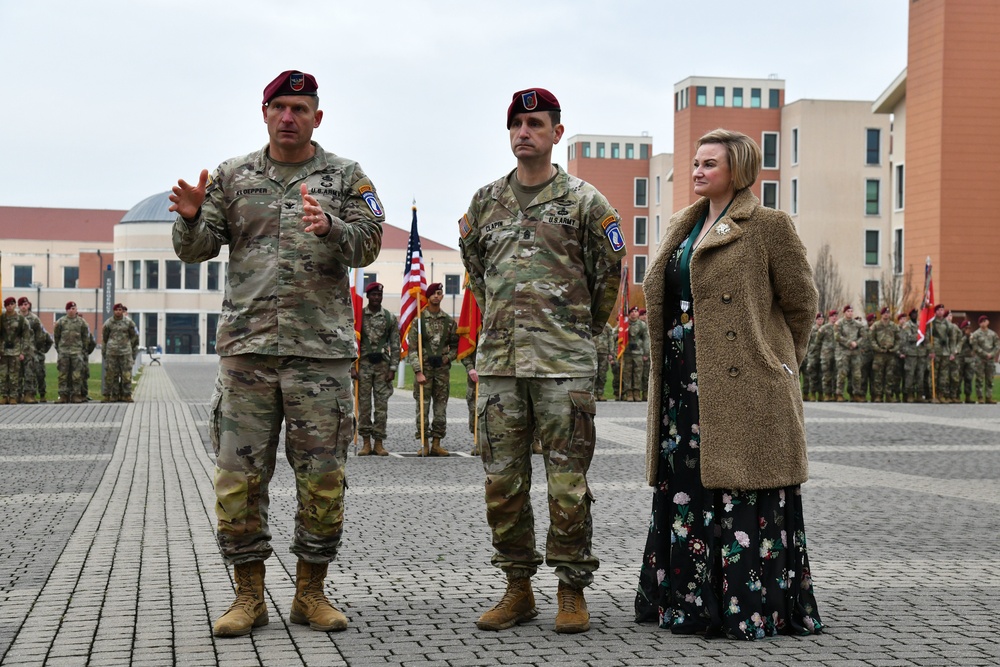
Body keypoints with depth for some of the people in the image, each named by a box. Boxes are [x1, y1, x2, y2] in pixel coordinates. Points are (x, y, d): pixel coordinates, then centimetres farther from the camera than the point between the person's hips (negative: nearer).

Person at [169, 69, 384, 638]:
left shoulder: (346, 178, 8)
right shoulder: (233, 177, 12)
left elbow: (367, 247, -2)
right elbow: (196, 251, 9)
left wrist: (329, 226, -22)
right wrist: (191, 218, -13)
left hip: (321, 348, -1)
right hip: (247, 346, 1)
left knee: (323, 478, 2)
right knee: (239, 475, 0)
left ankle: (311, 592, 15)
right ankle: (249, 596, 11)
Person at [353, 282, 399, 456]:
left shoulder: (390, 318, 5)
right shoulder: (358, 316, 2)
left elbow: (395, 345, 5)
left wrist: (392, 369, -2)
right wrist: (352, 367, -6)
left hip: (382, 364, 1)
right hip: (363, 363, -1)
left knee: (382, 405, 1)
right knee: (364, 404, 1)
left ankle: (379, 443, 6)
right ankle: (366, 442, 8)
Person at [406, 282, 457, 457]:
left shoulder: (449, 321, 8)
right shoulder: (418, 319, -2)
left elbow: (455, 345, 17)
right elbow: (412, 348, -5)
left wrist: (448, 357, -3)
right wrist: (418, 372, -13)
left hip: (443, 369, 3)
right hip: (424, 368, -3)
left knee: (441, 408, 4)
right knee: (423, 407, -2)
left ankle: (437, 444, 10)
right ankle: (424, 444, 3)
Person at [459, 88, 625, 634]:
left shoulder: (583, 201, 0)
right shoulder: (485, 201, 12)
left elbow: (609, 274, 9)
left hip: (564, 363, -4)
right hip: (498, 361, 4)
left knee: (567, 484, -2)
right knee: (502, 482, 6)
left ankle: (572, 592, 9)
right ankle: (518, 589, 17)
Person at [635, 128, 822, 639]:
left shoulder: (768, 226, -4)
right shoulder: (683, 226, 17)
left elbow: (800, 301, 0)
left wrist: (777, 361, 6)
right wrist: (670, 360, 15)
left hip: (742, 385, -7)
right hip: (684, 381, 7)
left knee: (742, 495, -4)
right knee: (684, 487, 10)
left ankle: (751, 606, 5)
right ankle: (689, 600, 21)